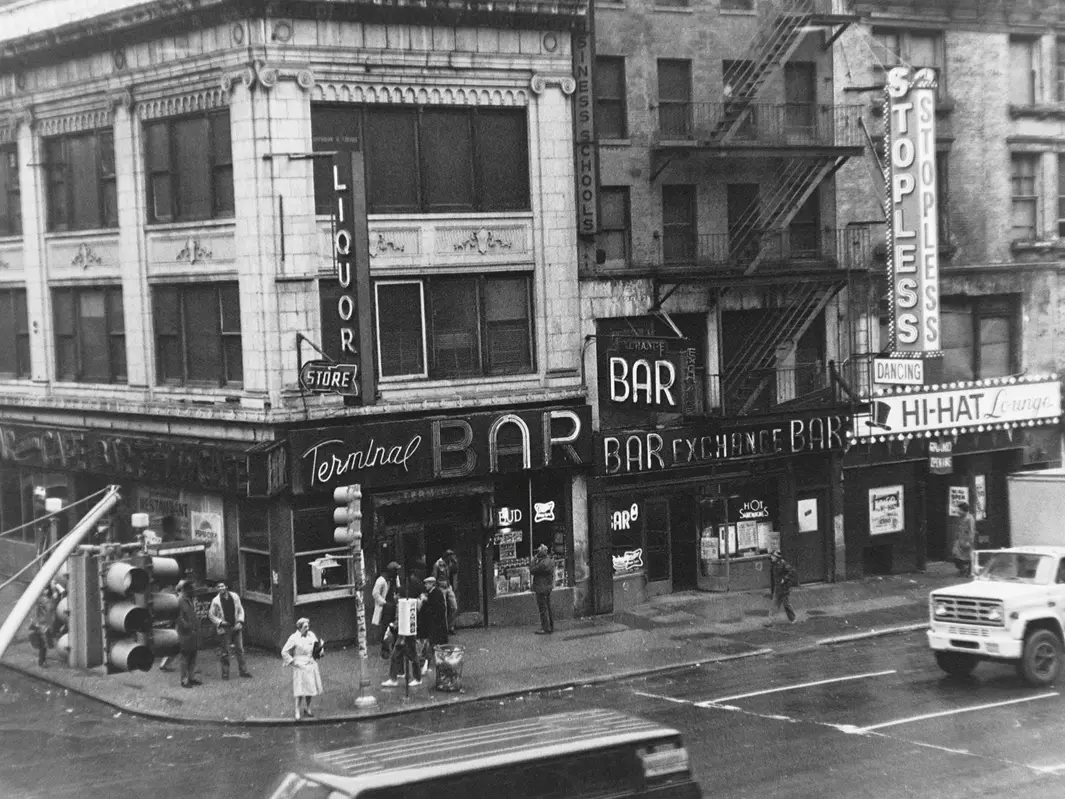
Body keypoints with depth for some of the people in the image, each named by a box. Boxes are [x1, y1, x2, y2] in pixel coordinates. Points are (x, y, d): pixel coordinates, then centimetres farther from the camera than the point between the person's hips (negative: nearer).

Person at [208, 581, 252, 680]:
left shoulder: (234, 597, 1)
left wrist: (240, 621, -4)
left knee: (239, 650, 7)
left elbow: (240, 610, 9)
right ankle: (225, 673, 9)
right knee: (224, 652, 0)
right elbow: (211, 615, 1)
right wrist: (220, 622, -12)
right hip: (224, 629, -3)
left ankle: (243, 670, 14)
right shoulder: (215, 601, -6)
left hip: (236, 627, 3)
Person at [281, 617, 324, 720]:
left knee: (311, 689, 10)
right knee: (301, 690, -8)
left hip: (312, 666, 6)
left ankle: (308, 709, 26)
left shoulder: (311, 635, 6)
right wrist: (293, 662, -11)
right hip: (301, 667, -6)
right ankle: (298, 713, 0)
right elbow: (284, 652, -7)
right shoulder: (294, 638, -10)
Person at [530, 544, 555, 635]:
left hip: (541, 588, -10)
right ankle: (551, 627, 23)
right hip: (548, 587, 10)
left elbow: (532, 571, -17)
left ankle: (546, 628, -1)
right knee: (548, 608, 17)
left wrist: (534, 560, -9)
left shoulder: (543, 563, -23)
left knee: (543, 609, -4)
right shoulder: (550, 561, 9)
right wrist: (537, 561, 7)